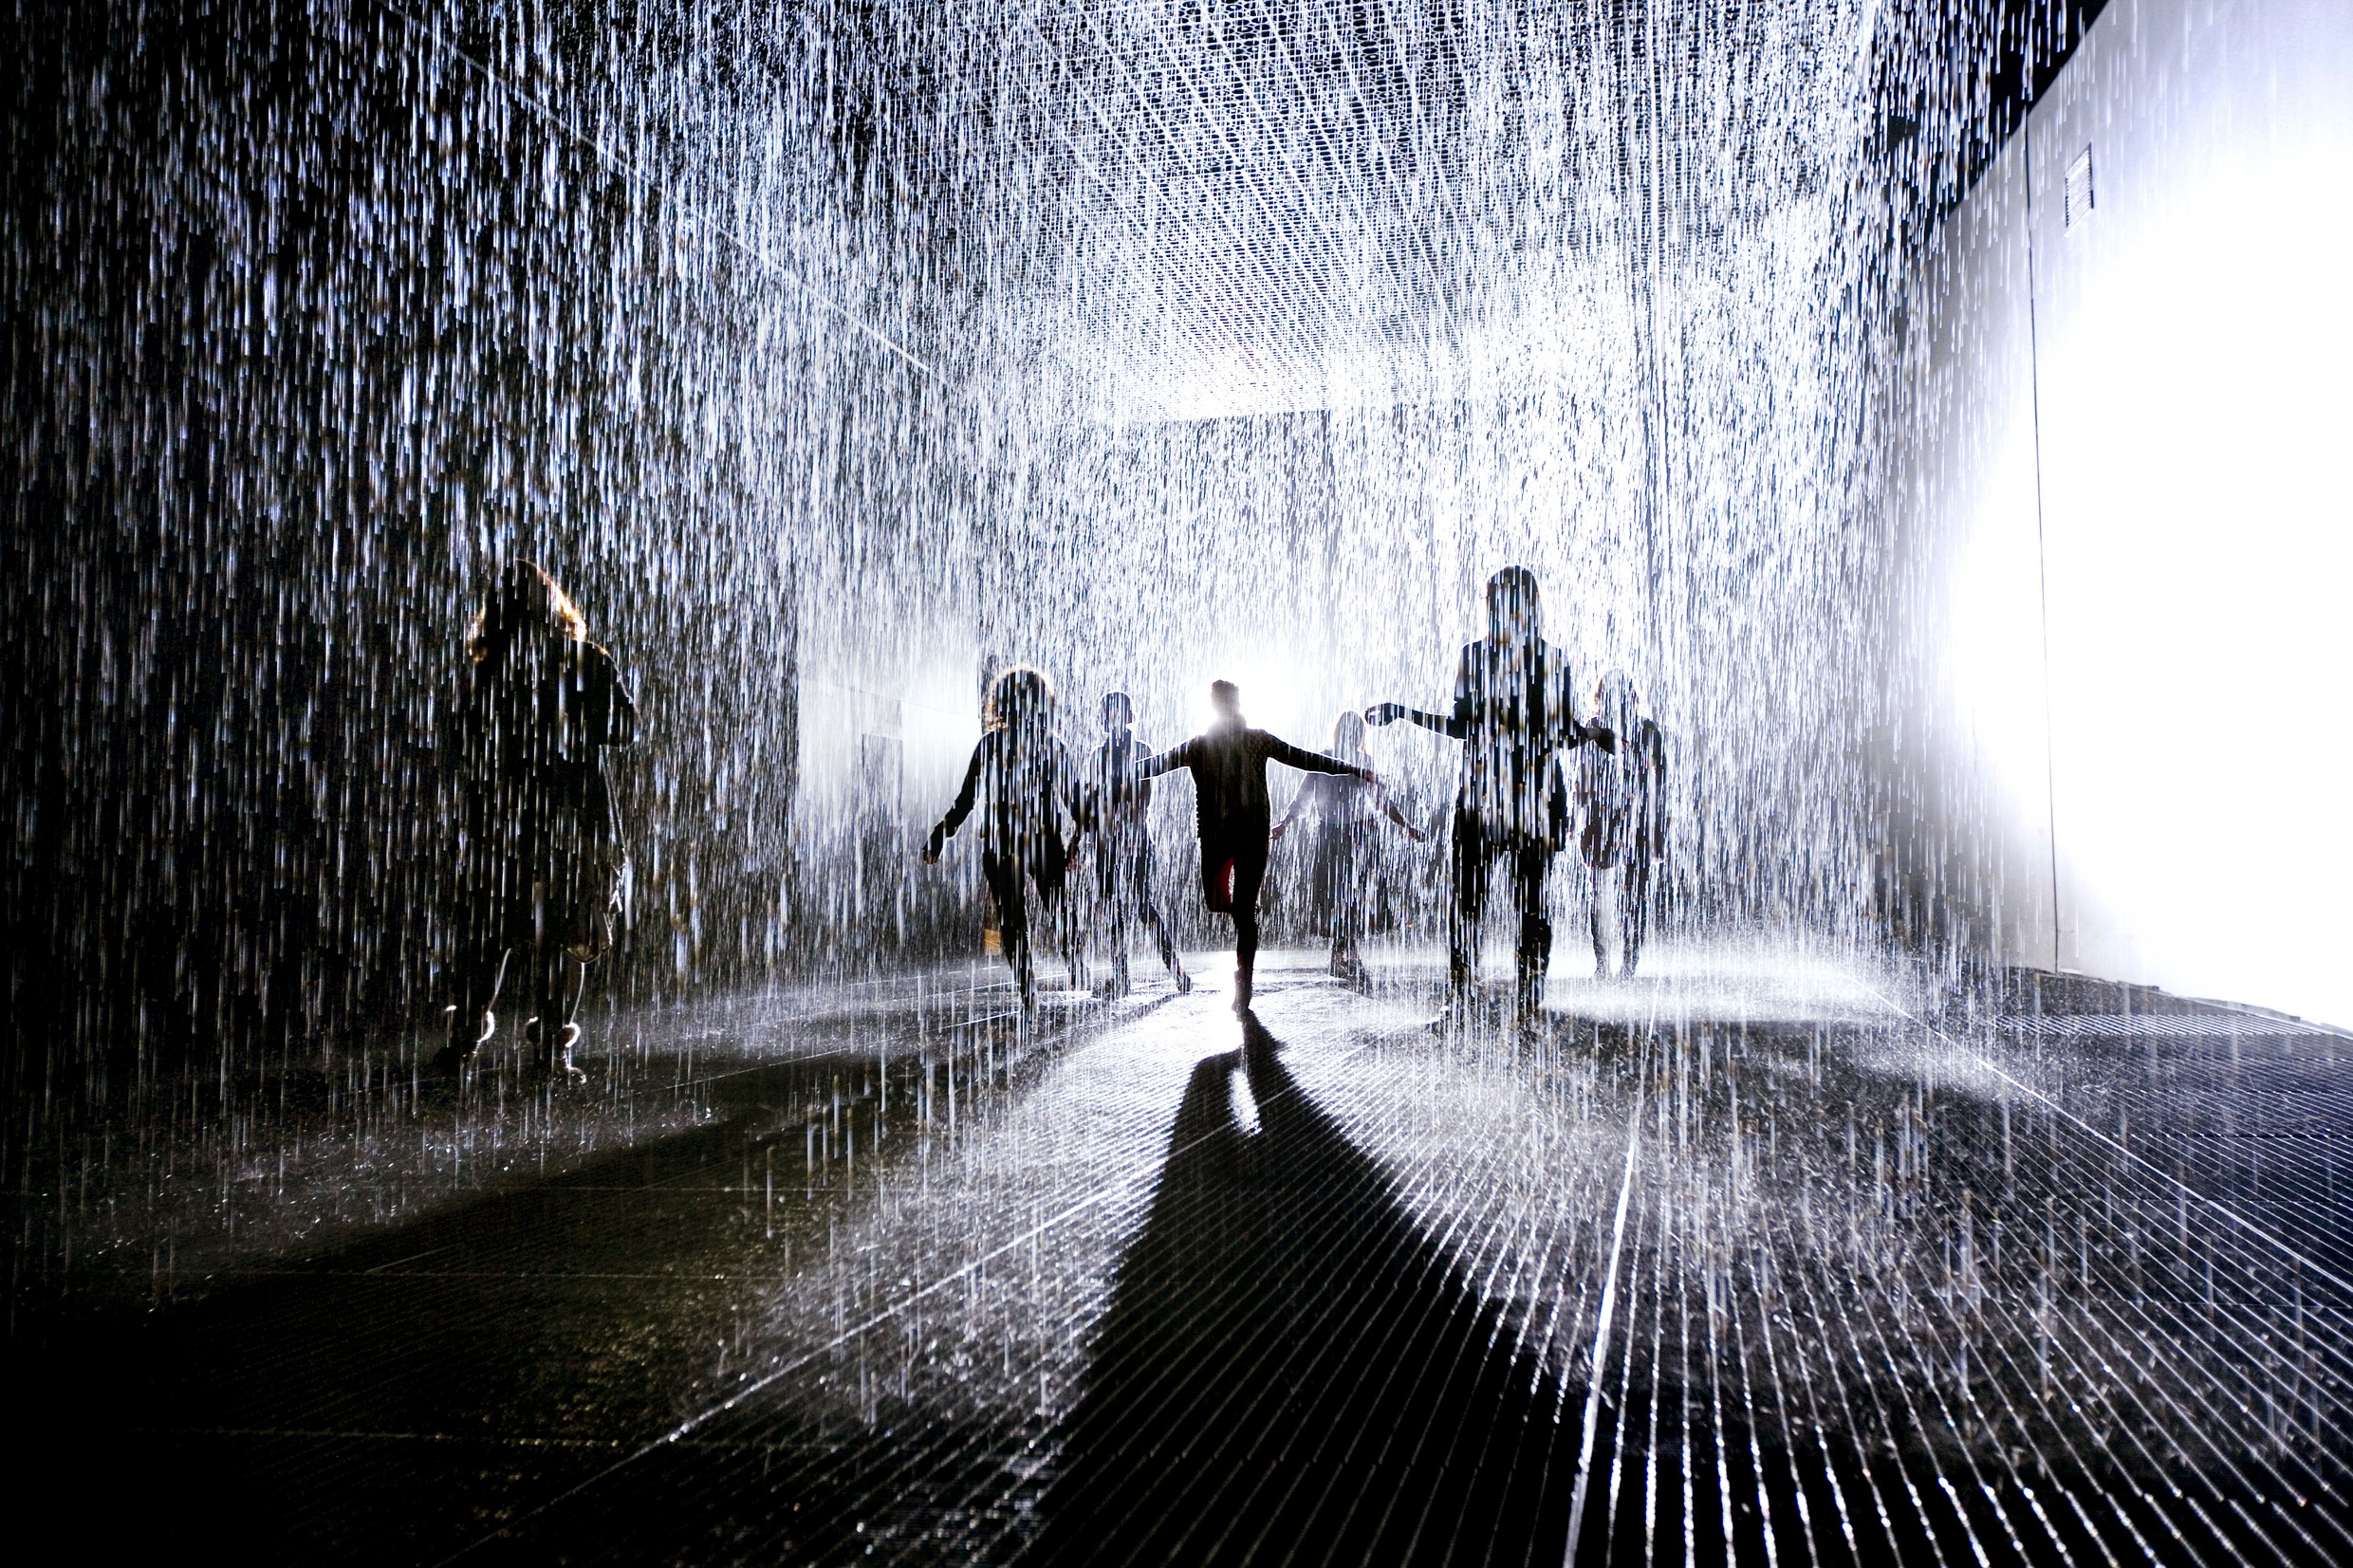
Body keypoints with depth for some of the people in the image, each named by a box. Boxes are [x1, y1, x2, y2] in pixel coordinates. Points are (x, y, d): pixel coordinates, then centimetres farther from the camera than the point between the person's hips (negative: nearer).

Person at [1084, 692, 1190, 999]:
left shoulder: (1141, 751, -1)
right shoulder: (1101, 753, 16)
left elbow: (1145, 796, -10)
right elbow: (1092, 801, 17)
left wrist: (1133, 830, -22)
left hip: (1136, 837, -6)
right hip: (1106, 841, 6)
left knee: (1140, 904, -11)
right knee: (1113, 908, 4)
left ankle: (1176, 968, -5)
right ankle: (1119, 977, 7)